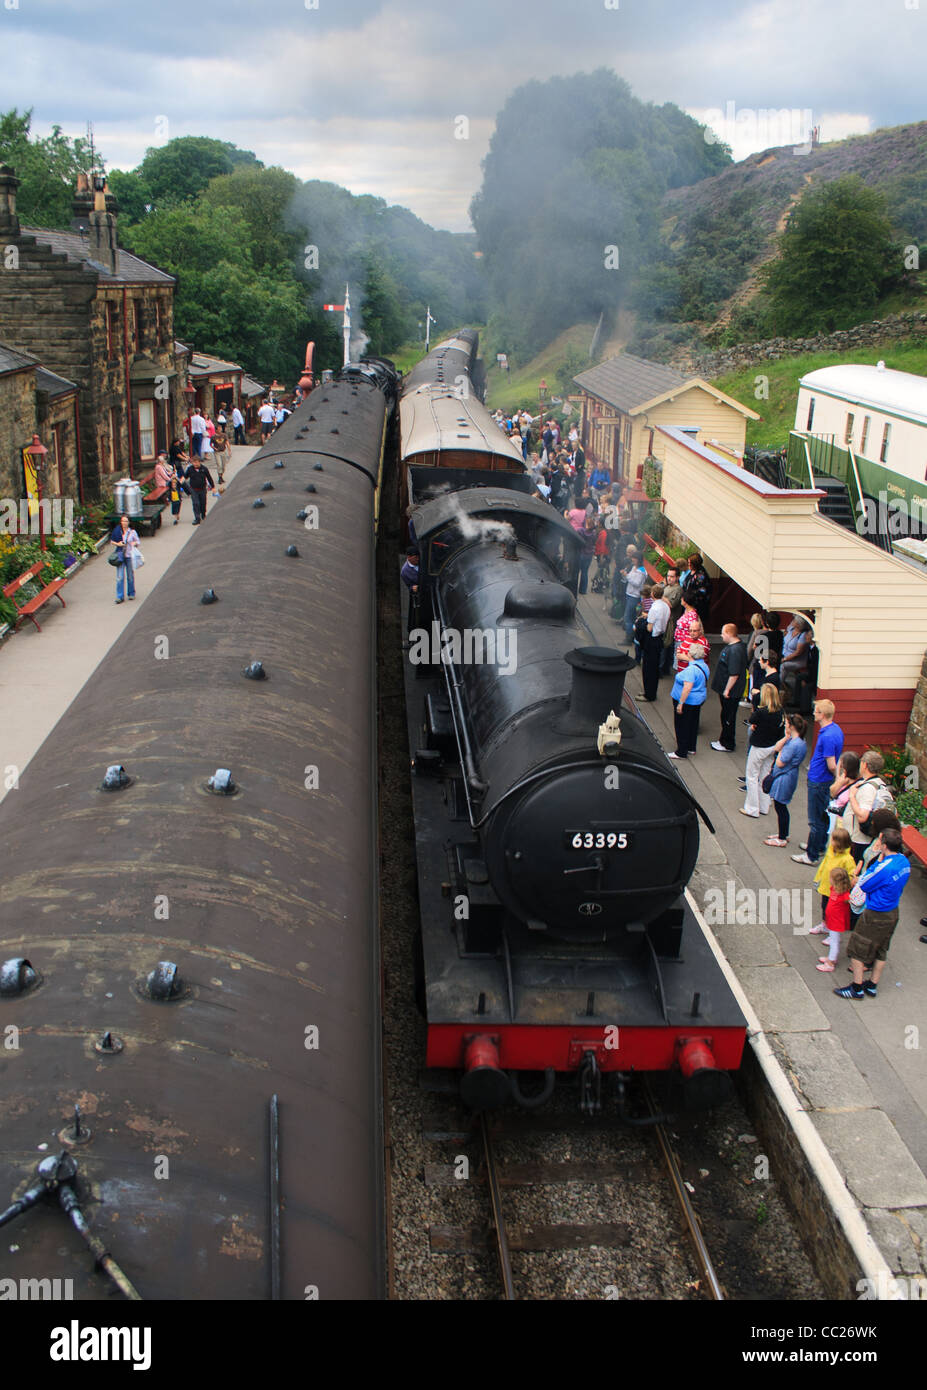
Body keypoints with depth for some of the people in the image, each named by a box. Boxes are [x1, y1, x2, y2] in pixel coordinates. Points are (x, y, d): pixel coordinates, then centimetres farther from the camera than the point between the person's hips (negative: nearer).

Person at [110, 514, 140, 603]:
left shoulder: (132, 532, 1)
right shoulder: (116, 531, 2)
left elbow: (137, 541, 10)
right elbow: (111, 541, 11)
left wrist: (134, 543, -13)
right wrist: (117, 544, -9)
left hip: (130, 555, 0)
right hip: (120, 556, 0)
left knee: (130, 576, 9)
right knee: (120, 577, -5)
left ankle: (131, 593, 25)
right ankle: (120, 596, -4)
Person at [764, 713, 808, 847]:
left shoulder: (794, 744, -27)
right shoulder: (797, 740, 3)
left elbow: (780, 763, -23)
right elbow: (777, 748, 9)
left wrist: (781, 750, -9)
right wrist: (786, 738, -5)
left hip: (784, 779, -10)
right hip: (786, 777, 10)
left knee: (780, 807, 3)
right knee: (781, 806, 21)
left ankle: (782, 840, 13)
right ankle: (784, 834, 34)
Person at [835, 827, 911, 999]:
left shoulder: (885, 868, -33)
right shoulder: (904, 861, -6)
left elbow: (863, 885, -19)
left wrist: (878, 860, -20)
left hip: (875, 916, -8)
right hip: (893, 912, 8)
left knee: (857, 950, 9)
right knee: (880, 951, 22)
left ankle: (857, 988, 20)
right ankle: (872, 986, 35)